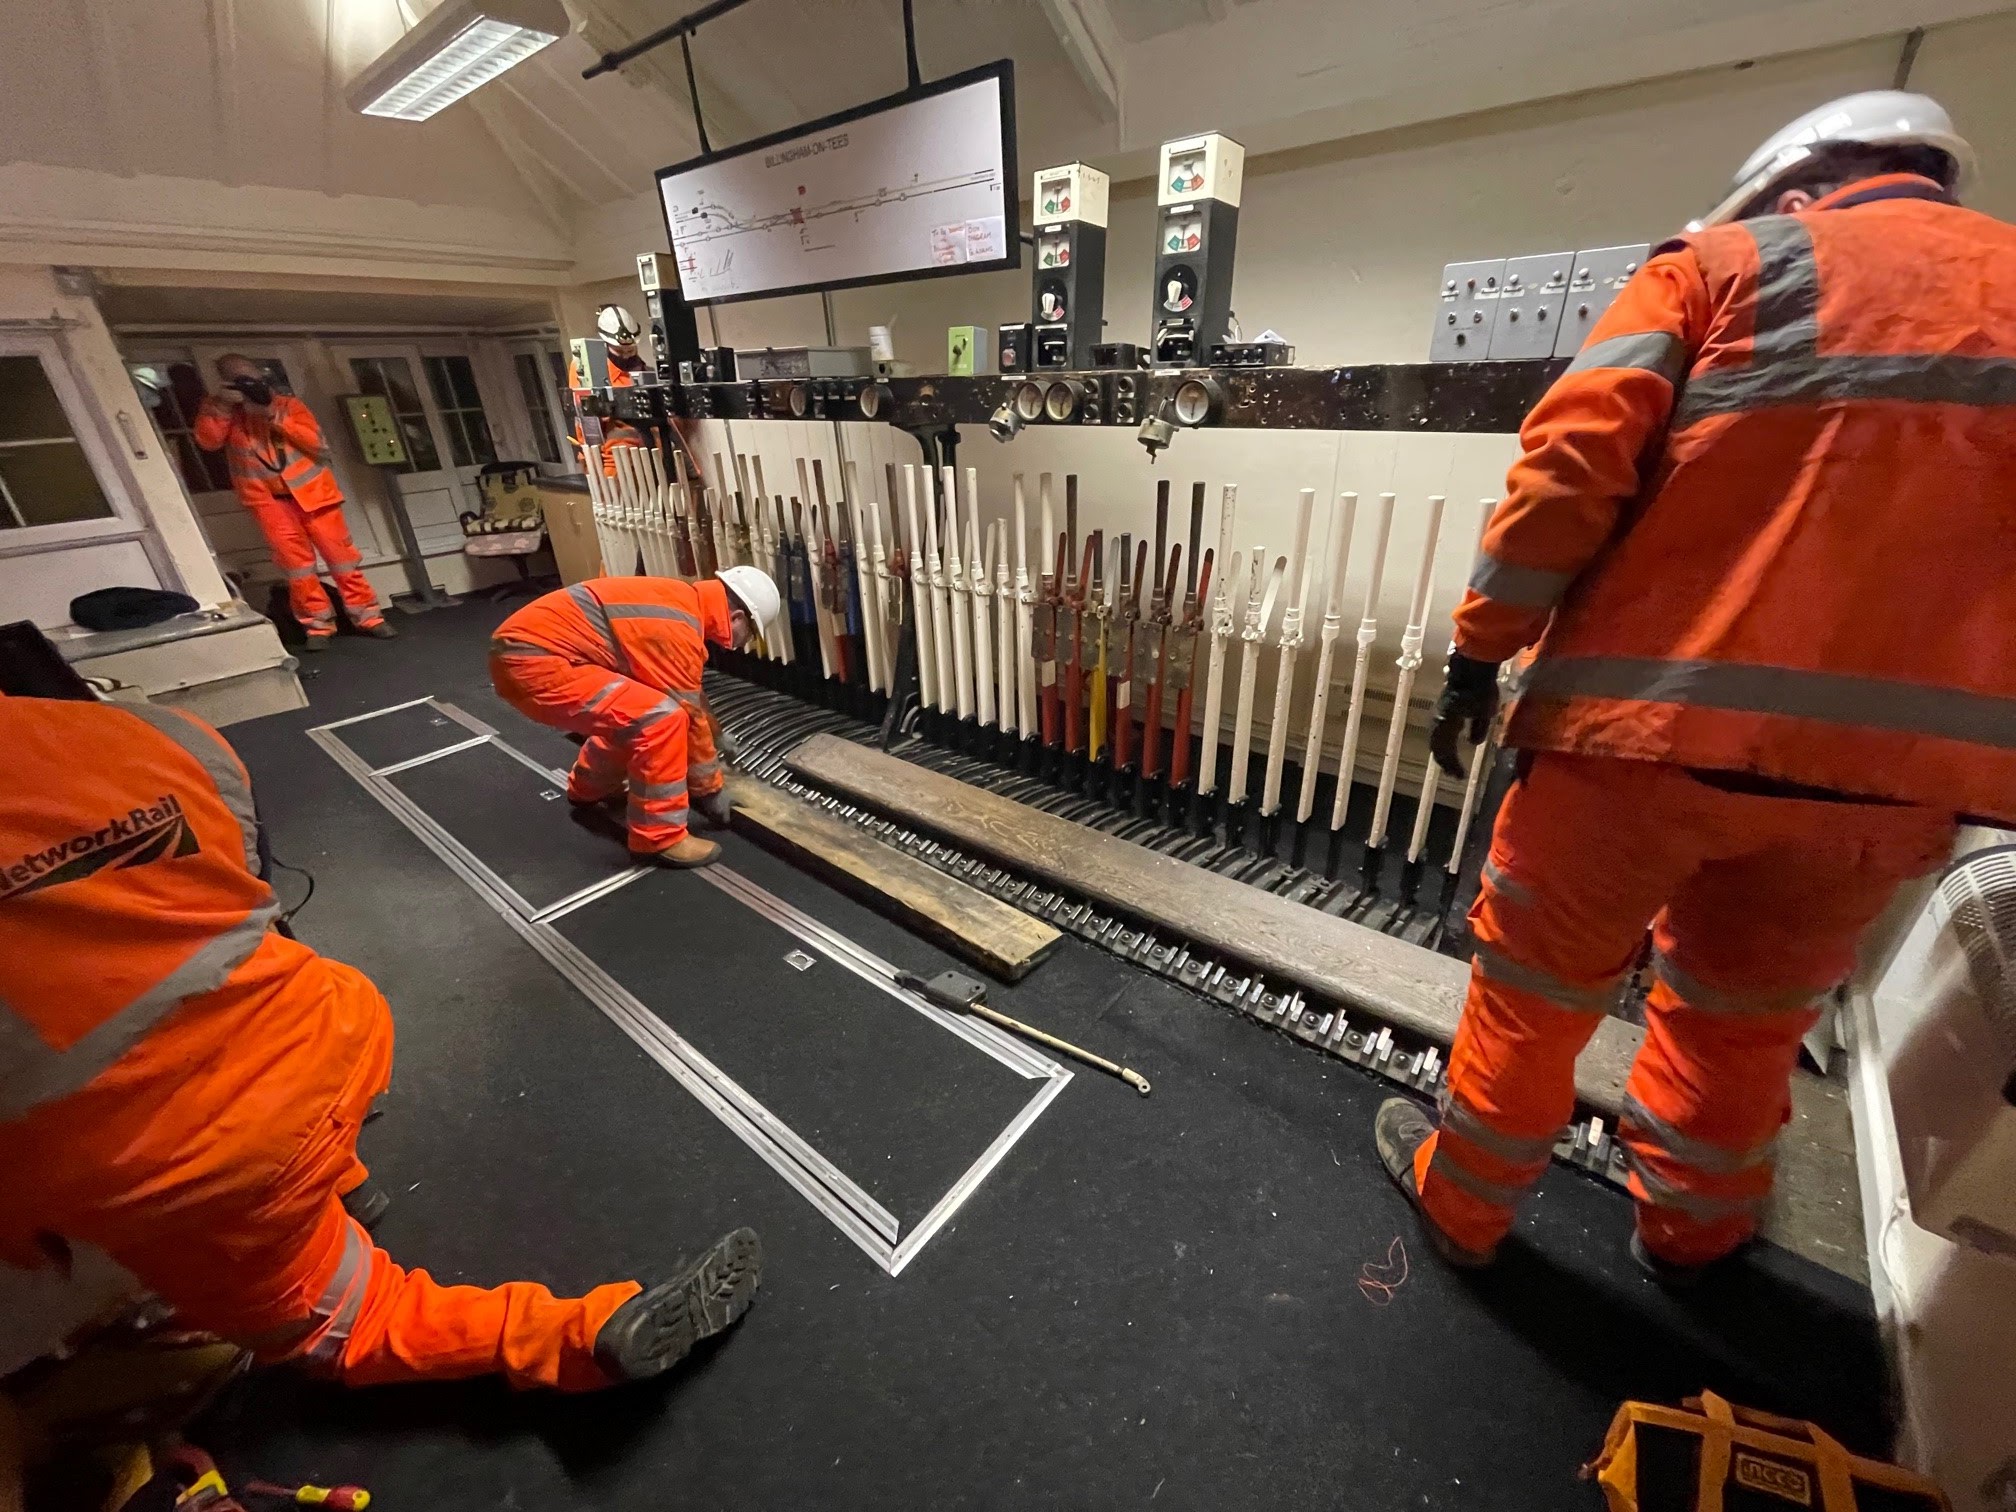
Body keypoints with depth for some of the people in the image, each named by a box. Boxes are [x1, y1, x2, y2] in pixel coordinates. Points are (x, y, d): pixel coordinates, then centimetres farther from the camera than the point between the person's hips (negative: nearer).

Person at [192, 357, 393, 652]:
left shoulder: (288, 404, 7)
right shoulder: (219, 408, 9)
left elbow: (316, 441, -6)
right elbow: (208, 441, -5)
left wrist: (276, 417, -14)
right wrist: (221, 406, -14)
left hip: (310, 489, -1)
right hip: (267, 497, 1)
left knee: (340, 552, -2)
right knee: (295, 560, -5)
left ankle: (367, 616, 2)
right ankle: (318, 623, 0)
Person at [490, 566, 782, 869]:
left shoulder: (681, 600, 12)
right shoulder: (677, 630, -18)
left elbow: (689, 698, 24)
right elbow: (690, 715, -10)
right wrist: (710, 788, 2)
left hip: (525, 647, 10)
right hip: (532, 663, -10)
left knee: (628, 714, 22)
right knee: (661, 719, -17)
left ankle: (587, 790, 43)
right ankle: (658, 839, -5)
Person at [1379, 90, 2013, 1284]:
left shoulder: (1725, 261, 8)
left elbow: (1576, 459, -8)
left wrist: (1482, 647, -4)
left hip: (1656, 715, -3)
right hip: (1912, 755, 4)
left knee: (1534, 984, 14)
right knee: (1748, 1015, 24)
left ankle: (1462, 1201, 34)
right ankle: (1691, 1228, 45)